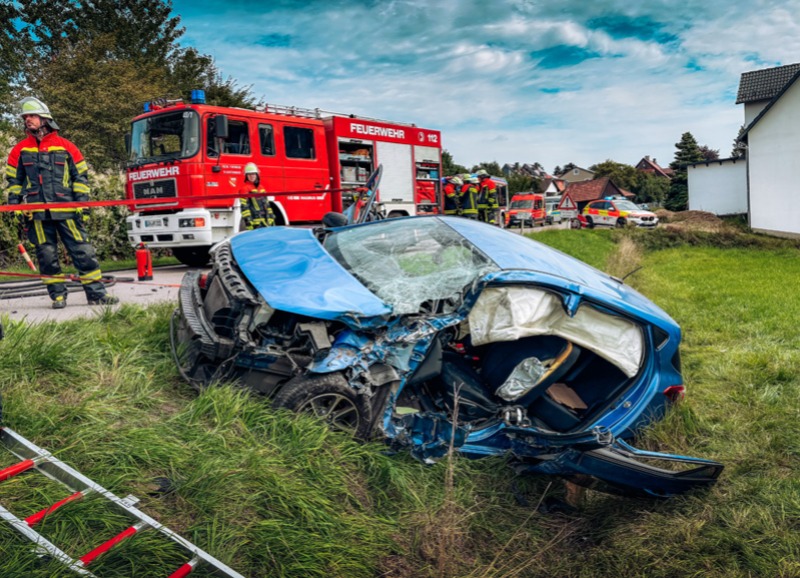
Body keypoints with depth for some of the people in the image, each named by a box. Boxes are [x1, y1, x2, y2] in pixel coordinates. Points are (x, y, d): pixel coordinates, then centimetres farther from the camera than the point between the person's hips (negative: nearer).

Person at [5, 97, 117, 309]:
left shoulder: (65, 146, 7)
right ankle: (58, 295, 12)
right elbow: (13, 180, 15)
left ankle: (96, 293, 2)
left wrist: (82, 202, 0)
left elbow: (80, 176, 8)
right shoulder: (20, 150, 11)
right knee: (47, 255, 3)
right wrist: (15, 206, 6)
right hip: (36, 212, 2)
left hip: (66, 209, -1)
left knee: (83, 251, -4)